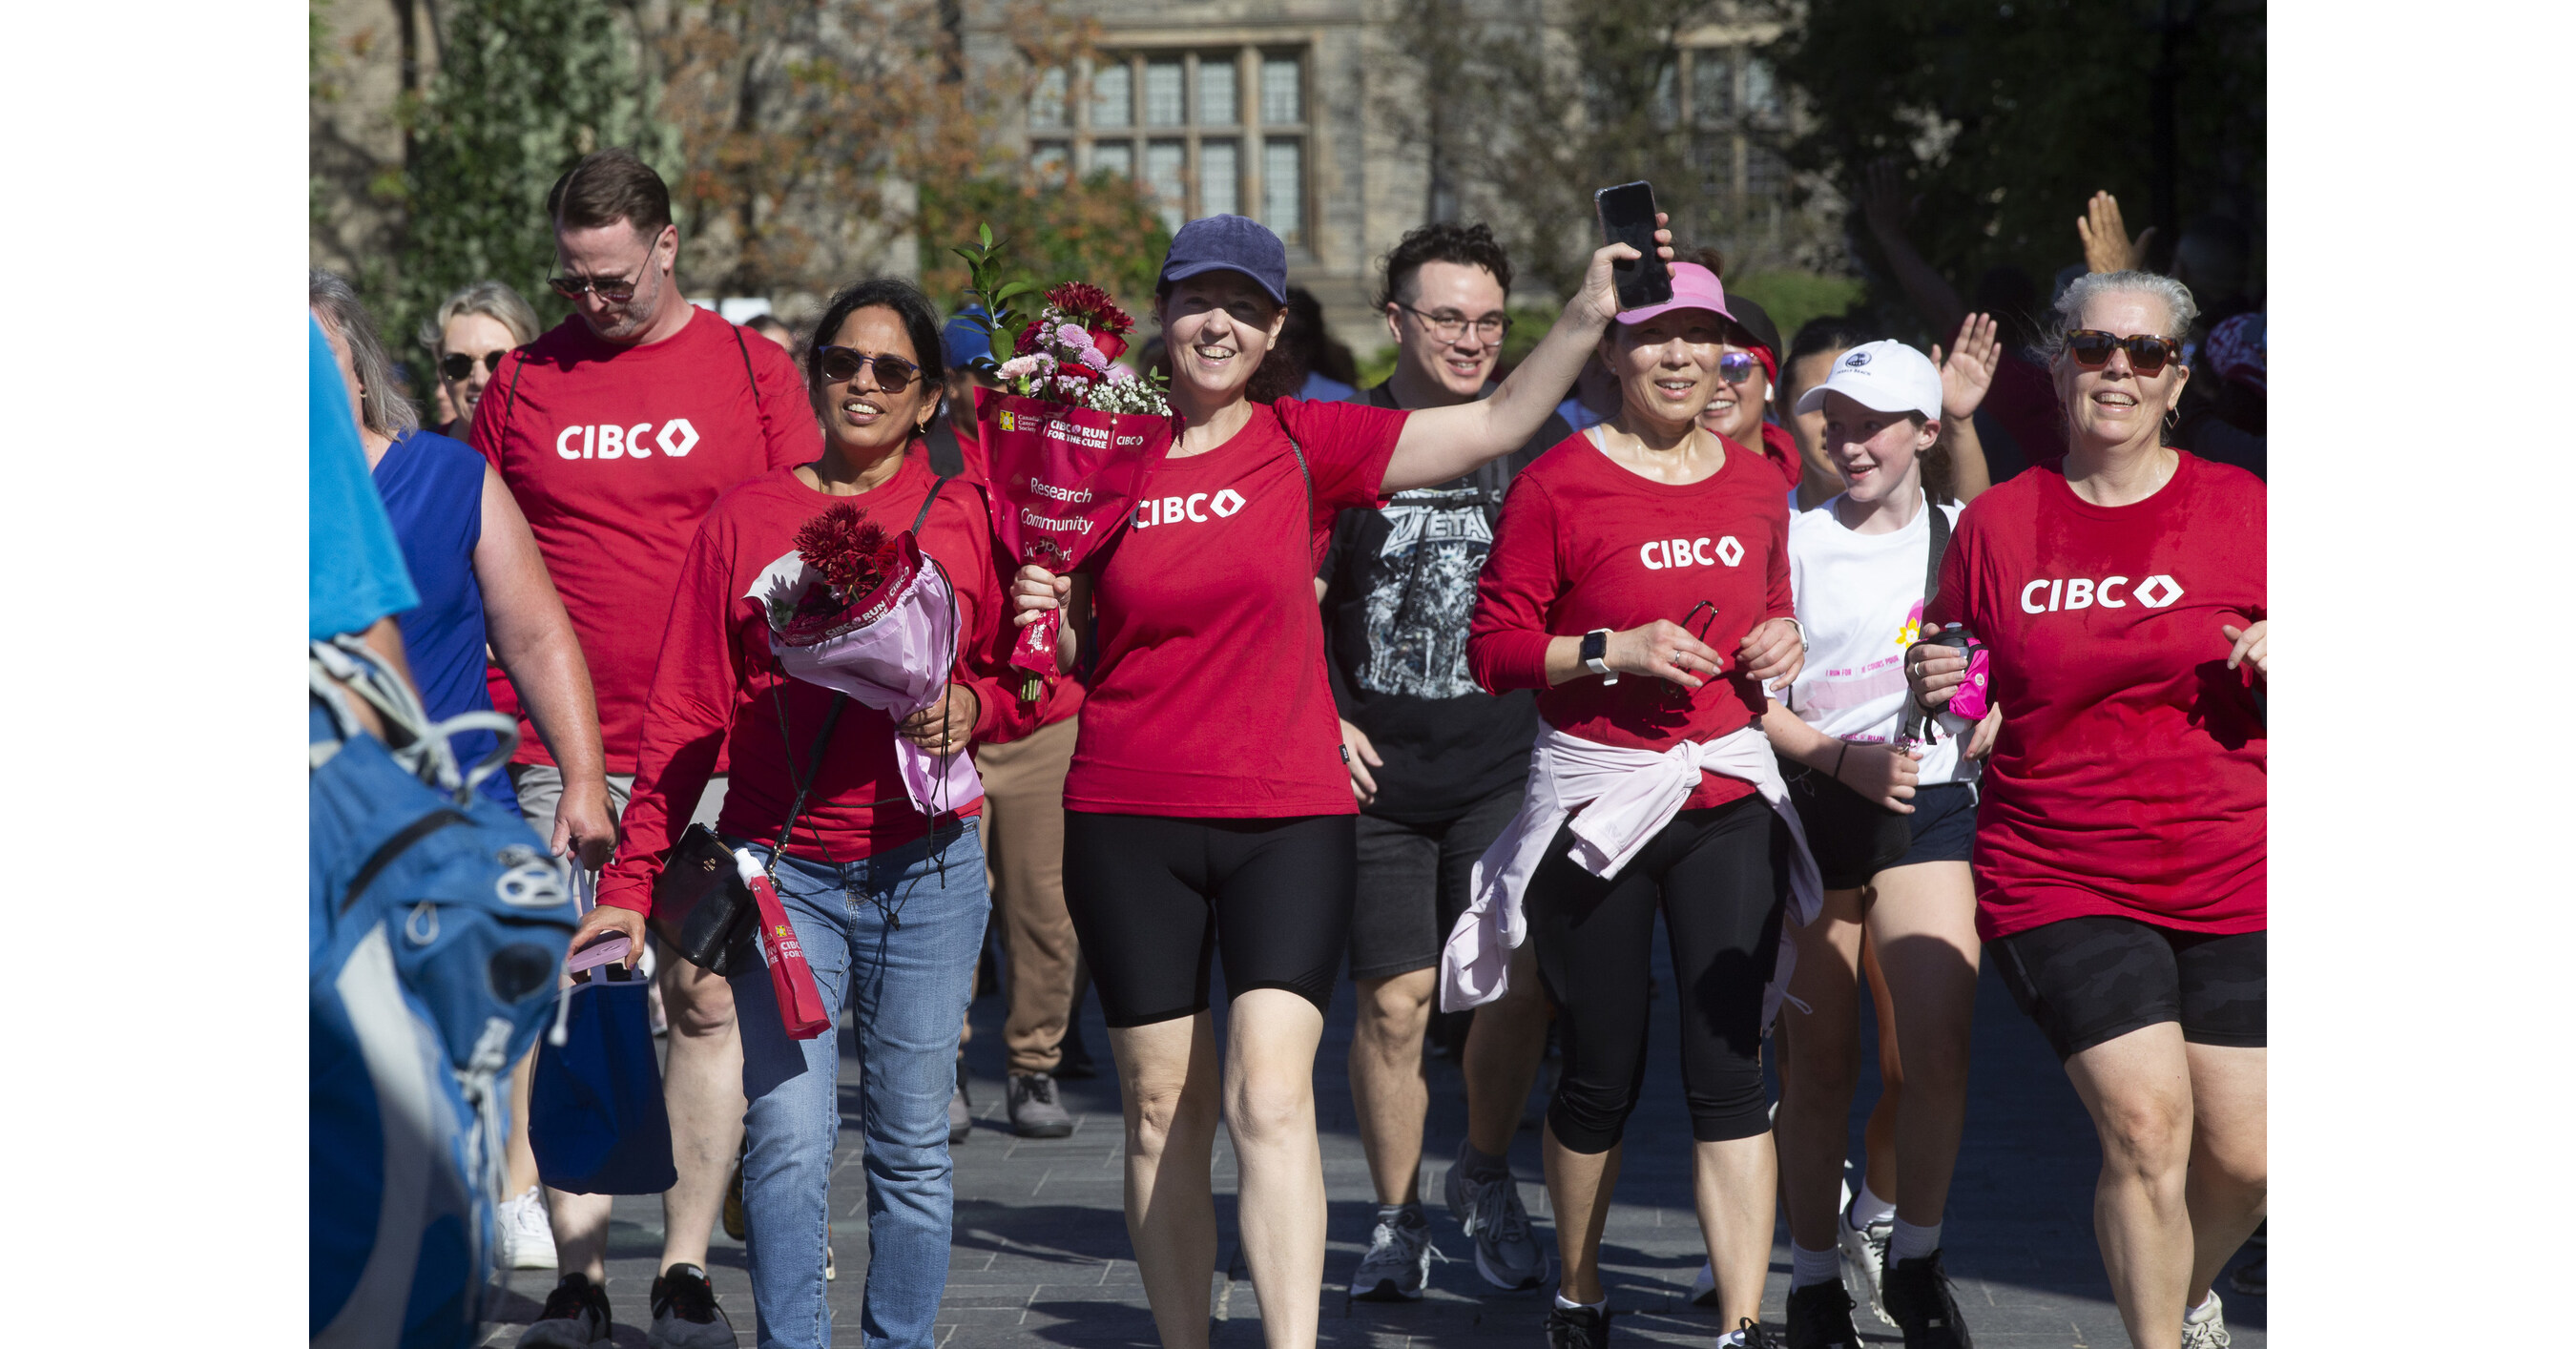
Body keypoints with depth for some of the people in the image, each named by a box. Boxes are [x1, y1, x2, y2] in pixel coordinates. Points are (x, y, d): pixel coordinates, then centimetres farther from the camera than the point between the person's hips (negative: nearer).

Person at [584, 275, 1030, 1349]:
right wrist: (632, 881, -1)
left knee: (910, 1141, 4)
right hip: (783, 874, 0)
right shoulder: (743, 520, 6)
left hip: (926, 868, 0)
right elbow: (687, 712, 5)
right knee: (787, 1137, -10)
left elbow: (1032, 675, 11)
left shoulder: (968, 516, 5)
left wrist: (972, 707, -13)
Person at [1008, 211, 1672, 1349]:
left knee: (1271, 1099, -14)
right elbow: (1073, 654, 13)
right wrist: (1042, 621, -9)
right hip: (1129, 823, 1)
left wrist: (1589, 313, -11)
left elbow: (1498, 424, -1)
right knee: (1162, 1108, 6)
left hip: (1289, 816, -1)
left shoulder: (1305, 445, 1)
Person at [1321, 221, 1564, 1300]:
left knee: (1518, 980, -12)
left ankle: (1486, 1175, 14)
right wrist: (1319, 721, -3)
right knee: (1394, 1000, 0)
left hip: (1505, 766, 1)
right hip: (1375, 770, -1)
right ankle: (1397, 1220, 16)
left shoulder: (1536, 442, 5)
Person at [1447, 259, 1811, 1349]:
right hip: (1595, 794, -3)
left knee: (1728, 1068, -6)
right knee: (1601, 1073, 6)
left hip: (1728, 790, 3)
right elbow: (1493, 648, -5)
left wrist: (1784, 640, 4)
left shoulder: (1757, 483, 10)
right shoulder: (1559, 483, -5)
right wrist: (1614, 651, -18)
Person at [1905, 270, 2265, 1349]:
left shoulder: (2240, 509, 3)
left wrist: (2281, 665, -12)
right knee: (2145, 1126, -17)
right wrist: (1934, 686, -7)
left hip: (2232, 884, 1)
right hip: (2059, 884, -1)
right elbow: (1958, 678, 15)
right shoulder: (2000, 521, 4)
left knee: (2243, 1156, 1)